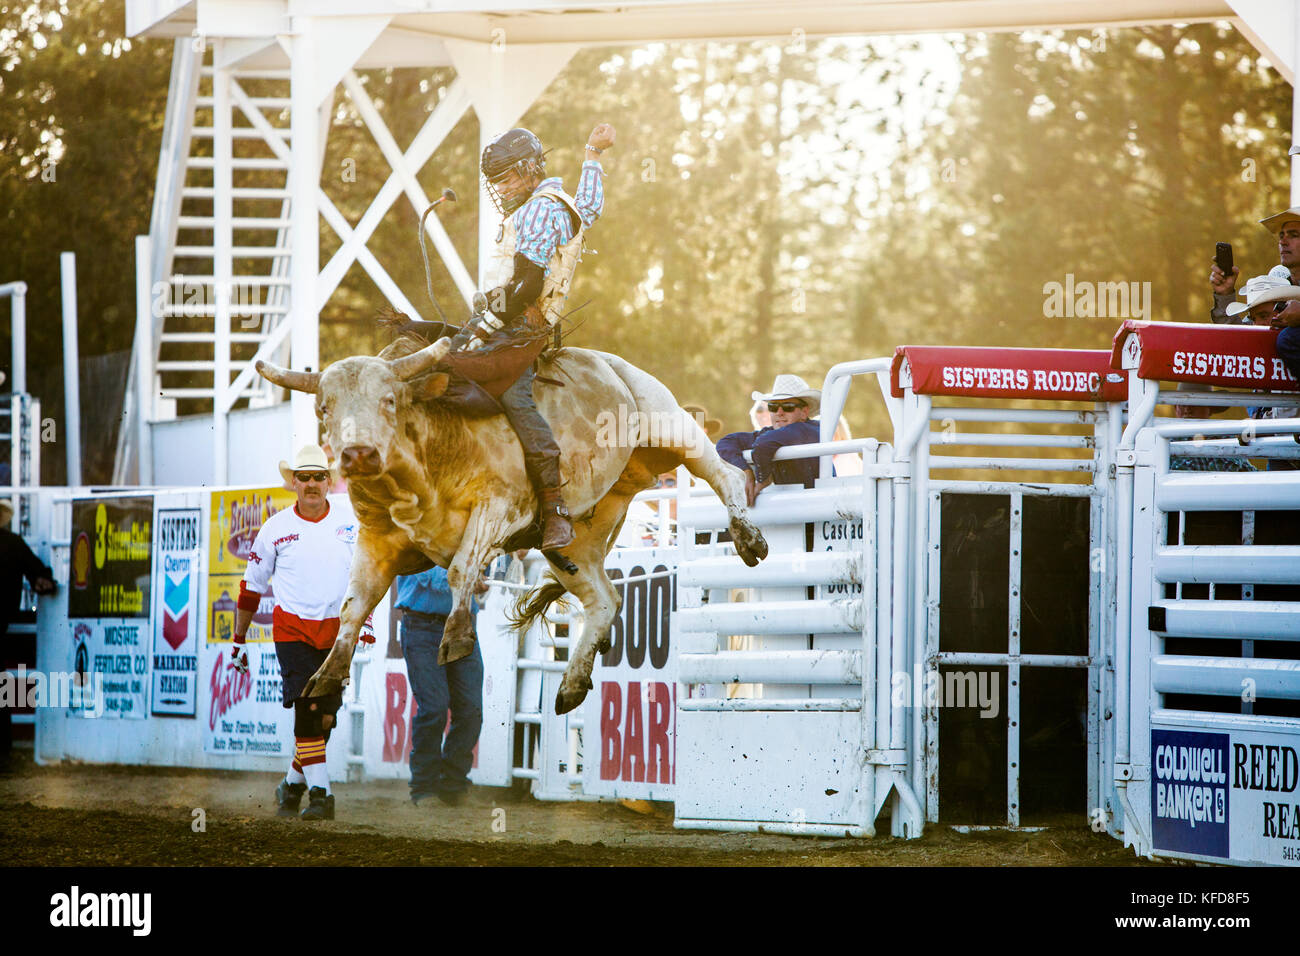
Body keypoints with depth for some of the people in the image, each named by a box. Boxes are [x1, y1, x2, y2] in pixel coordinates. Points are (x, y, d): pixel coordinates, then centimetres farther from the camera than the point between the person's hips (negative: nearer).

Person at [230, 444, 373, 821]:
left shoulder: (351, 517, 2)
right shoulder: (275, 528, -1)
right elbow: (252, 585, 9)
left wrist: (364, 616, 10)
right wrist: (239, 639, 12)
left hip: (338, 630, 2)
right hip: (293, 629, -2)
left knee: (325, 716, 2)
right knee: (307, 708, -16)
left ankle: (293, 783, 22)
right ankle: (320, 795, -15)